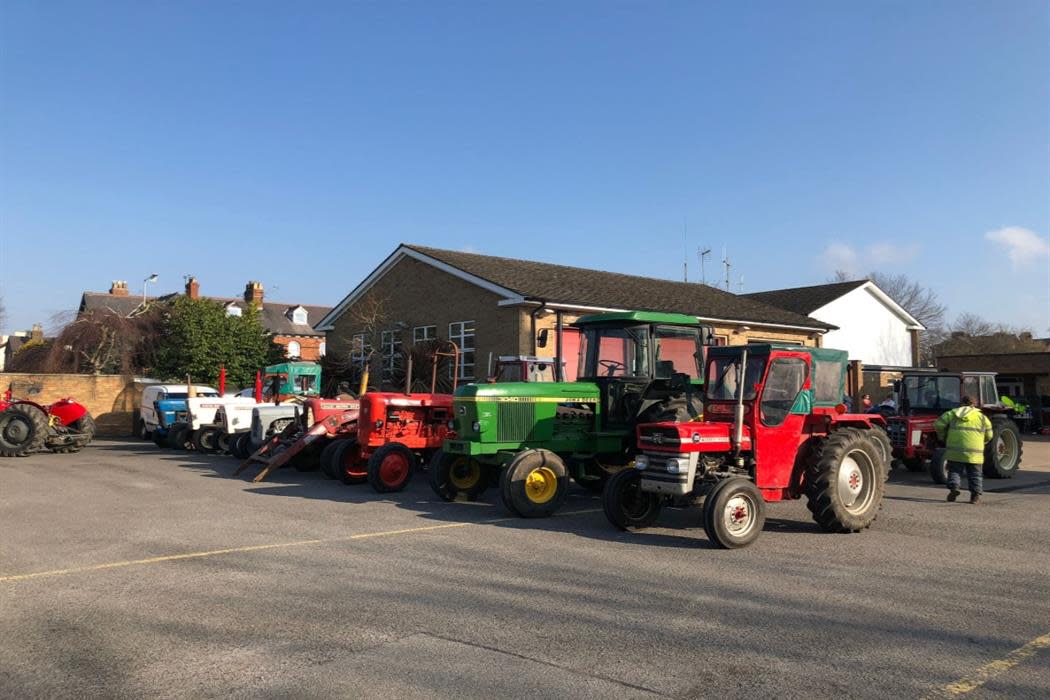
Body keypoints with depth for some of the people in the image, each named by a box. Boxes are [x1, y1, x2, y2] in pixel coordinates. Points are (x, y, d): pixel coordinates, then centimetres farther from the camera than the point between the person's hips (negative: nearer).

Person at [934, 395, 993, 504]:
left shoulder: (952, 413, 9)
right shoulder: (982, 417, 12)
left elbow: (939, 424, 0)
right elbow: (989, 436, 13)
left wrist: (943, 437, 16)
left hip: (955, 451, 0)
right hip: (974, 453, 1)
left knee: (954, 471, 10)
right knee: (974, 475, 10)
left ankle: (954, 487, -10)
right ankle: (975, 495, 5)